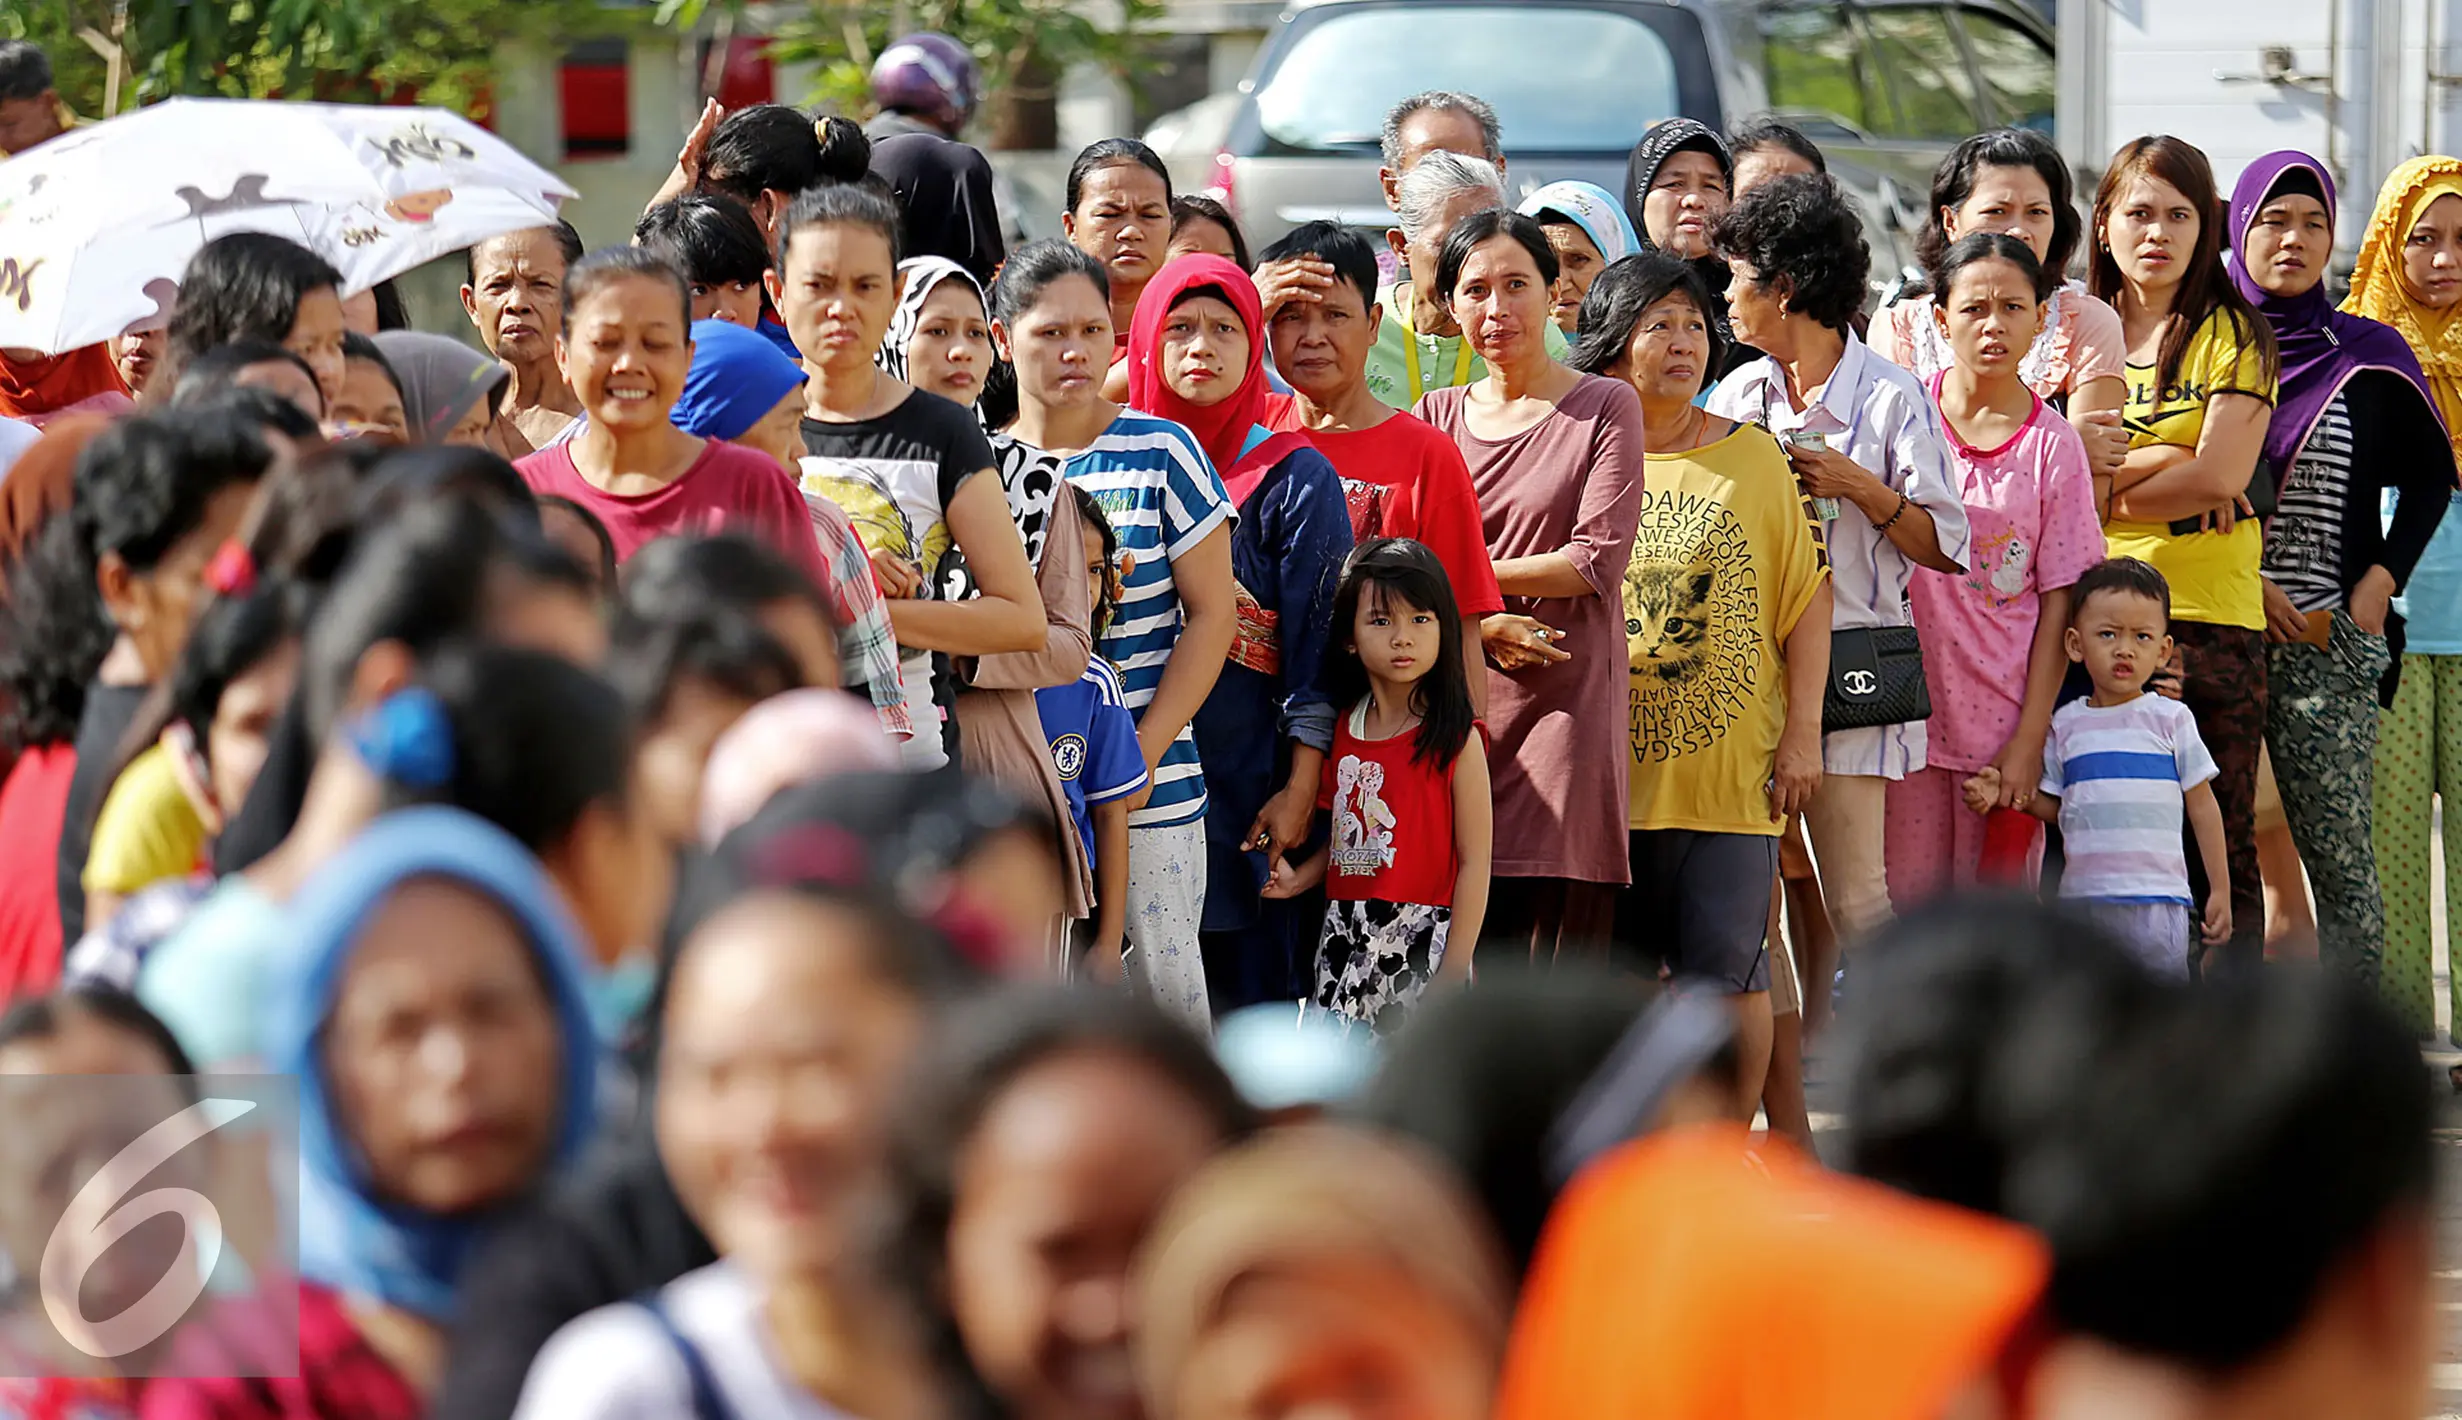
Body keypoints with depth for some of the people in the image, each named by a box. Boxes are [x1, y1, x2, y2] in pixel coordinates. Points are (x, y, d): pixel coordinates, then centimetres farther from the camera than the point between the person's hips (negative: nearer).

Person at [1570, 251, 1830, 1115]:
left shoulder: (1751, 456, 7)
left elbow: (1806, 598, 6)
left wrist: (1803, 731, -1)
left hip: (1729, 767, -1)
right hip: (1610, 772, 1)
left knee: (1726, 975, -4)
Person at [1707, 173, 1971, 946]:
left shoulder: (1890, 397, -3)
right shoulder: (1735, 396, 14)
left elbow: (1945, 548, -3)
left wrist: (1857, 486, -13)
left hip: (1849, 659, -5)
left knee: (1856, 901, -10)